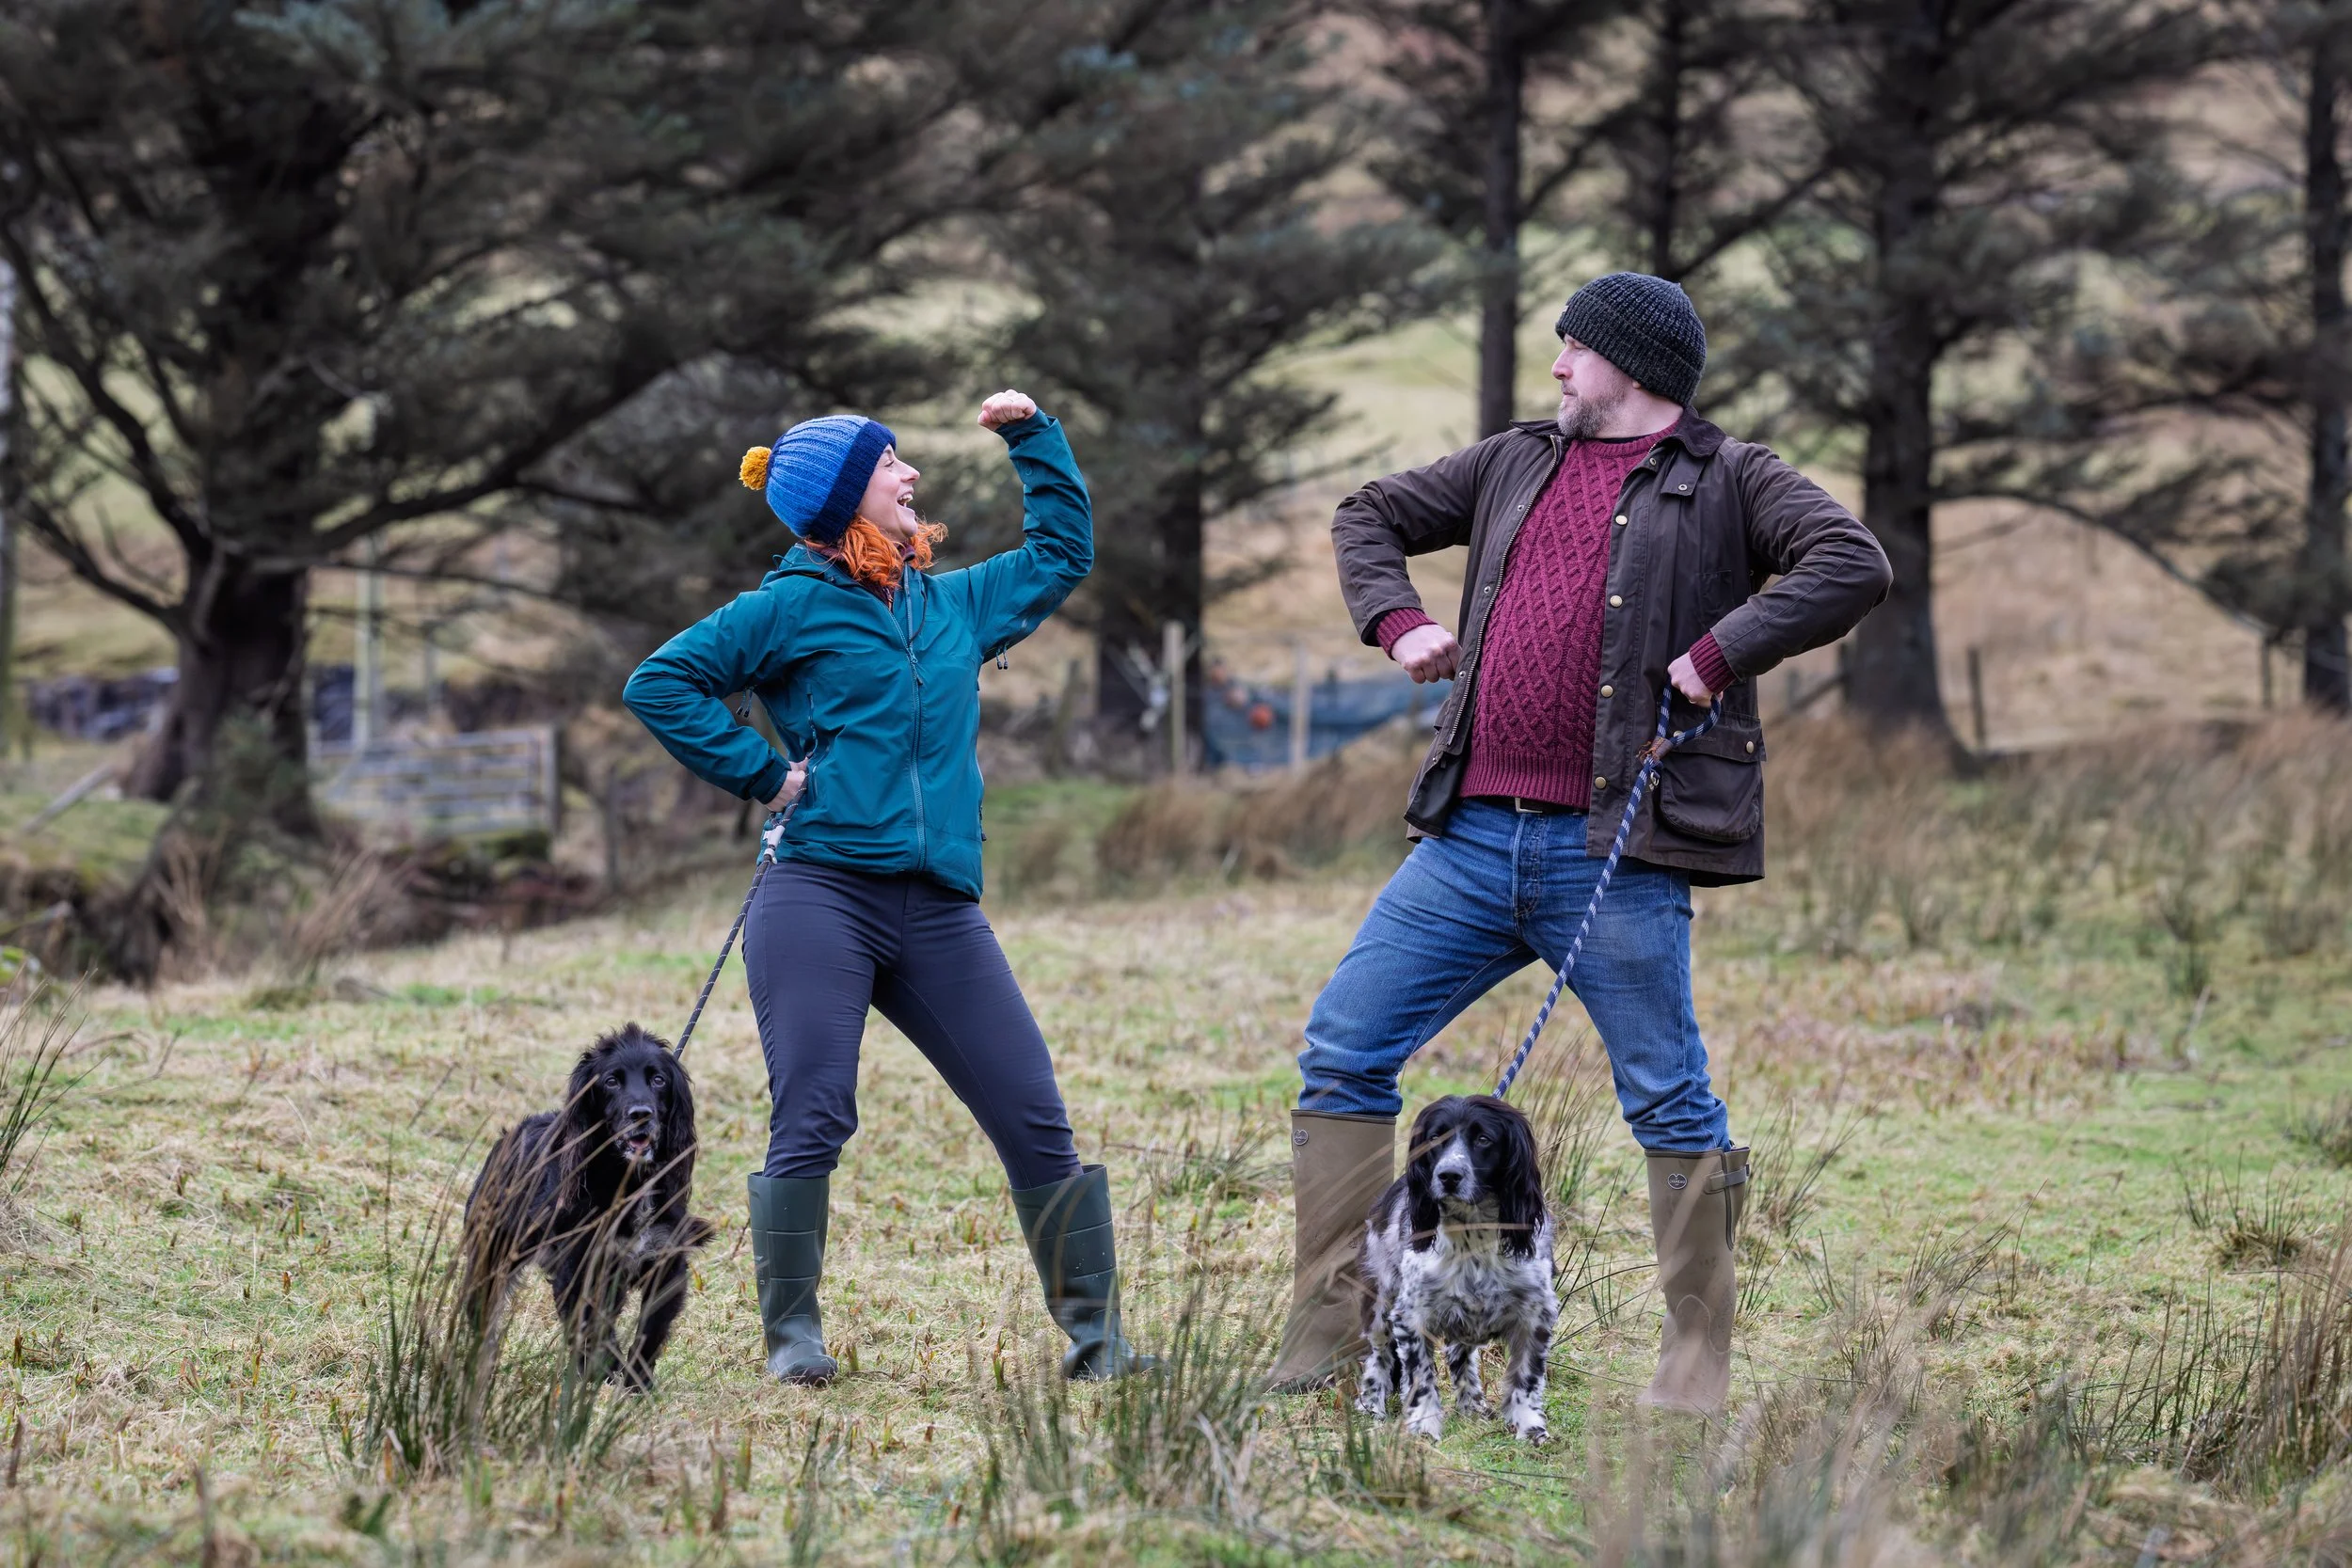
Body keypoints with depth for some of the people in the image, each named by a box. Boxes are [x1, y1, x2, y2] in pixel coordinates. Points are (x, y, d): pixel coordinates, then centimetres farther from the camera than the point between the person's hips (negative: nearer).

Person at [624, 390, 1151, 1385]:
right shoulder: (791, 607, 4)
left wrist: (1033, 437, 28)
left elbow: (1062, 552, 36)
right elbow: (660, 684, 1)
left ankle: (1091, 1333, 5)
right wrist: (762, 773, -3)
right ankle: (792, 1334, 4)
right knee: (811, 1125, -10)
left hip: (940, 915, 4)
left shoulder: (956, 604, 20)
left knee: (1038, 1124, -2)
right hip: (822, 899, -4)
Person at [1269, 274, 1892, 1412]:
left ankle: (1694, 1370, 6)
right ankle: (1323, 1340, 6)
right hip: (1472, 839, 6)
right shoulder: (1518, 462, 20)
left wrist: (1721, 652, -16)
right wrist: (1395, 620, 12)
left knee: (1668, 1099, -2)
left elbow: (1853, 566, -12)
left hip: (1612, 852, -6)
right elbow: (1370, 518, 31)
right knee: (1342, 1049, 2)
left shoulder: (1725, 482, 3)